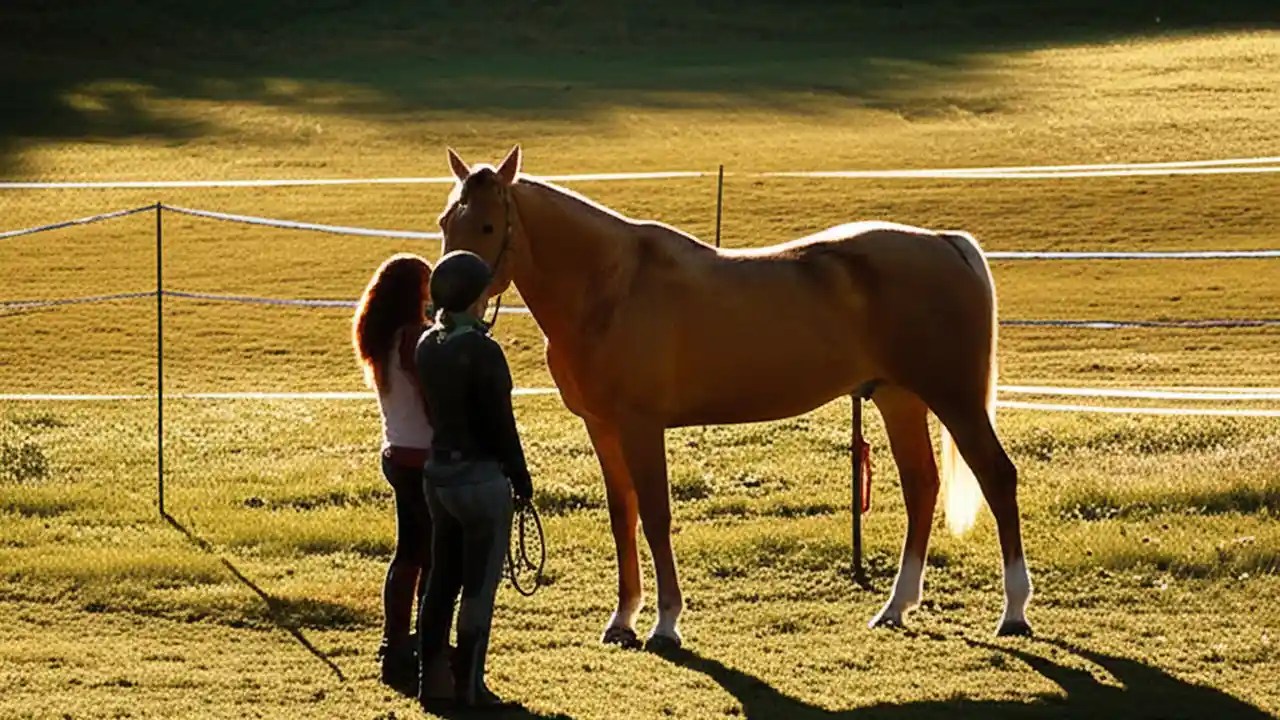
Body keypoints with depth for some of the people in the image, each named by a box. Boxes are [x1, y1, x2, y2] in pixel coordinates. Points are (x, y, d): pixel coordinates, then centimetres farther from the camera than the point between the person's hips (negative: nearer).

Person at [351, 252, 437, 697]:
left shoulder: (381, 339, 9)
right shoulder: (415, 337, -18)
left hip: (397, 455, 9)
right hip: (423, 457, -9)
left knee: (408, 552, 17)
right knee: (434, 558, -3)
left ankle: (395, 645, 24)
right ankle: (425, 653, -1)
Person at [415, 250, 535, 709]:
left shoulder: (427, 347, 4)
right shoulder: (482, 352, -19)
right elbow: (500, 424, -16)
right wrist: (521, 479, -7)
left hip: (438, 473, 8)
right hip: (481, 477, -8)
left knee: (441, 582, 14)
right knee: (479, 588, 1)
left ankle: (430, 680, 19)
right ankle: (468, 688, 5)